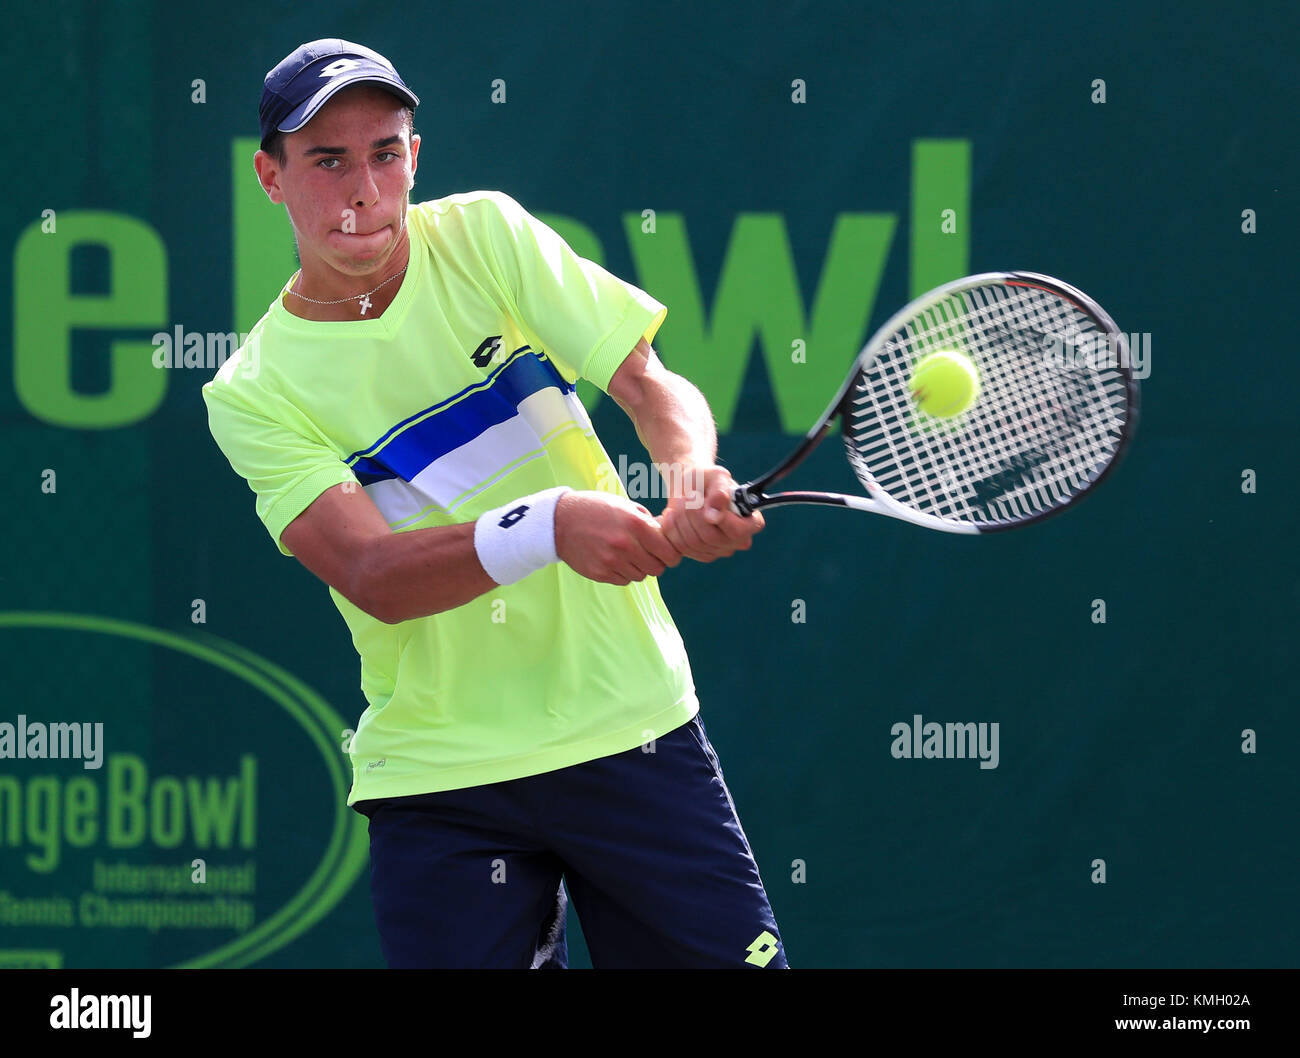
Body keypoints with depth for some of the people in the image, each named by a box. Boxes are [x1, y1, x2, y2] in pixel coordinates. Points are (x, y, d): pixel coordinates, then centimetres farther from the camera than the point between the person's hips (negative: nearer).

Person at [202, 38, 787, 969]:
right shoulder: (253, 394, -4)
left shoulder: (483, 237, 1)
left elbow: (651, 385, -2)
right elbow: (372, 574, -17)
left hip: (632, 724, 1)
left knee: (735, 959, -4)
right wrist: (550, 527, -34)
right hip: (438, 781, -1)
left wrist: (693, 476, -26)